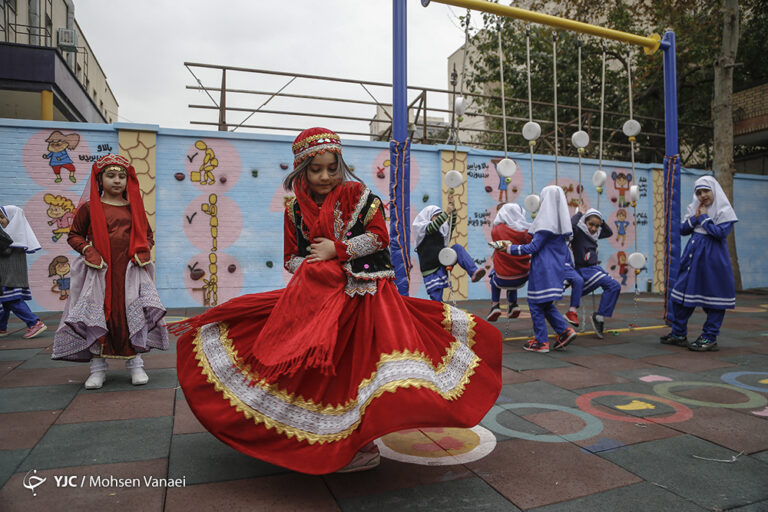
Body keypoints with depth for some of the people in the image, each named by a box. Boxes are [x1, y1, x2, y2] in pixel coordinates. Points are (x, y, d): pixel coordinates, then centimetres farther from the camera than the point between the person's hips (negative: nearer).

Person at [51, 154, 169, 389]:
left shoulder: (134, 207, 10)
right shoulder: (89, 207, 4)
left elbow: (148, 235, 18)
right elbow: (74, 235, 10)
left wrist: (143, 250, 0)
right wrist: (87, 249, -7)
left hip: (129, 270, 2)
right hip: (99, 271, -1)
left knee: (134, 315, -2)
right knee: (96, 315, 1)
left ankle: (135, 364, 10)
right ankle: (97, 368, 12)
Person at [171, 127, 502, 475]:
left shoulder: (357, 194, 1)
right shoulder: (295, 209, 10)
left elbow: (379, 236, -4)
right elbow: (290, 256, 14)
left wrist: (336, 250, -10)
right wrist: (309, 265, -8)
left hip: (363, 294, -3)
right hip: (318, 296, 4)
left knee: (356, 365, -9)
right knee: (318, 367, 5)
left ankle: (359, 443, 8)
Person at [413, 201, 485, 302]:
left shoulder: (441, 229, 14)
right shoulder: (420, 229, -4)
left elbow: (451, 224, 1)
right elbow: (433, 227, -21)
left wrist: (453, 209, -12)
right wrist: (446, 213, -24)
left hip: (441, 263, 5)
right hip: (431, 272, -5)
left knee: (457, 248, -17)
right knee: (437, 300, -7)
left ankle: (473, 272, -32)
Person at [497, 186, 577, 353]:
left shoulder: (547, 223, -15)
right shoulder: (562, 223, 10)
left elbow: (533, 247, -16)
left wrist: (510, 248, -8)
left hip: (543, 270, -9)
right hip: (556, 269, 9)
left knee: (536, 303, 1)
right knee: (546, 304, 19)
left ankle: (541, 342, 7)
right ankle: (564, 331, 9)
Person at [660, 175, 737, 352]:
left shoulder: (724, 210, -6)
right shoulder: (694, 208, 11)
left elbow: (721, 233, -18)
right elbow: (683, 230, 6)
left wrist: (704, 218, -11)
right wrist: (695, 217, -7)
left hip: (713, 258, -6)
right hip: (692, 256, 6)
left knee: (713, 298, 0)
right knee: (682, 293, 7)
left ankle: (710, 338, 11)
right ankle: (679, 334, 19)